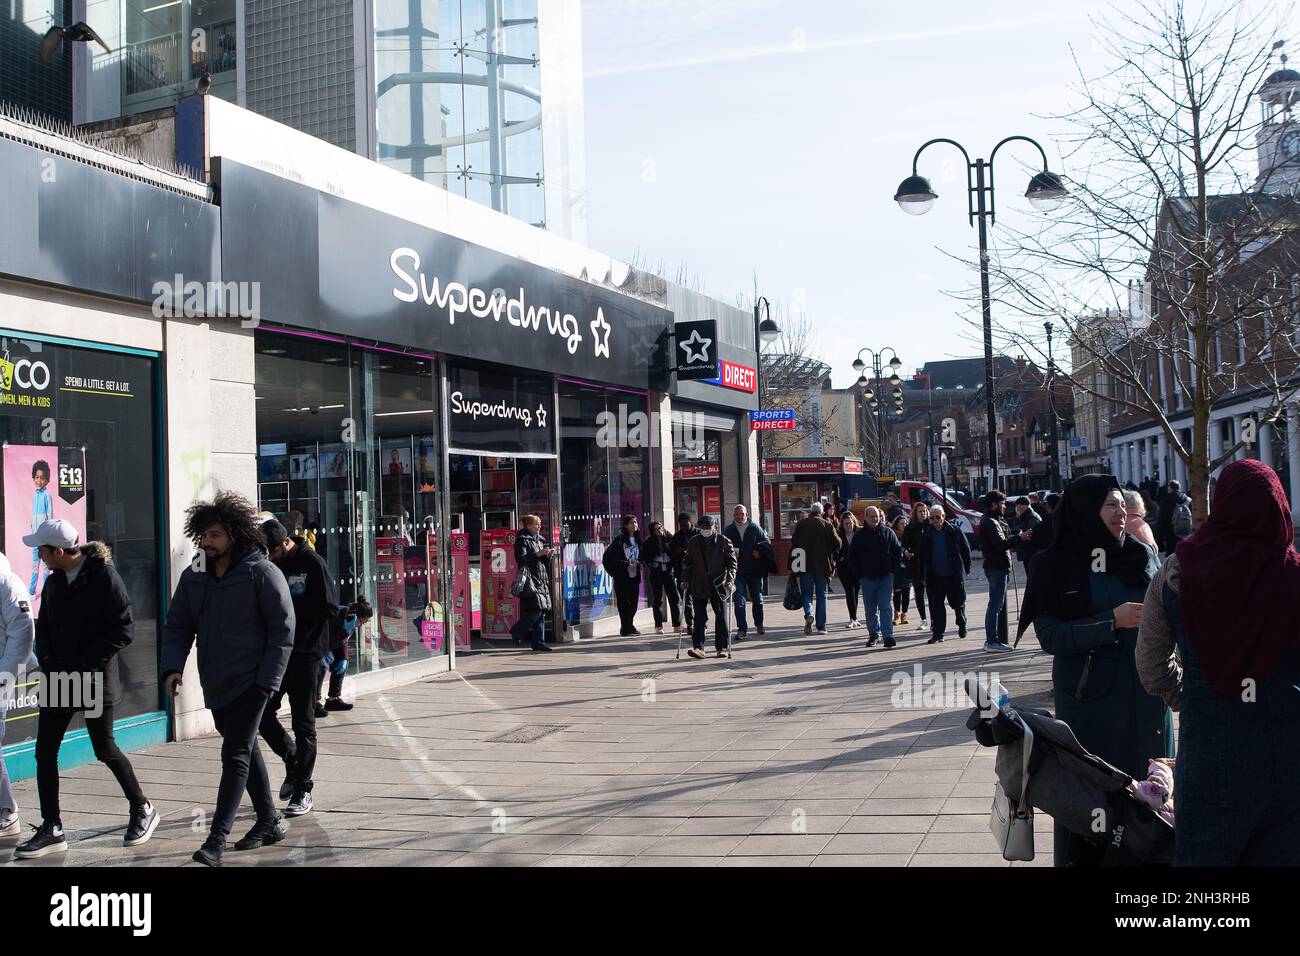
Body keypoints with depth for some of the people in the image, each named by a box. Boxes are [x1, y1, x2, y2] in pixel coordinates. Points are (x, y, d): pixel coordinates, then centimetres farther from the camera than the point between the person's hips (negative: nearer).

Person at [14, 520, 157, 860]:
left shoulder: (104, 576, -13)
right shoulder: (54, 580, 8)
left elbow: (122, 631, -16)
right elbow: (43, 627, 15)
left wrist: (83, 667, -18)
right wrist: (48, 663, -1)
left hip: (94, 681, -7)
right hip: (58, 679, 7)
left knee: (105, 749, 2)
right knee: (45, 751, 4)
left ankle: (142, 810, 21)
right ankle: (51, 830, 13)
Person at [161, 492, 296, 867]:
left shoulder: (262, 573, -11)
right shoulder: (193, 577, 6)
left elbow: (283, 630, -11)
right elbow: (177, 625, 9)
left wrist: (267, 681, -16)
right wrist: (173, 667, -8)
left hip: (249, 682, -7)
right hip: (214, 684, 7)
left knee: (235, 755, -10)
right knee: (246, 751, 17)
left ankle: (217, 839, -8)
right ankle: (270, 822, 31)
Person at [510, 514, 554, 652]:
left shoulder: (539, 540, 20)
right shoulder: (522, 540, -5)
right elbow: (521, 559, -17)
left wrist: (548, 555, 5)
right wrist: (538, 554, -19)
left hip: (542, 580, 8)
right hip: (530, 580, -8)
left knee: (542, 611, 3)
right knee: (536, 609, -15)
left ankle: (538, 642, 6)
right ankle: (516, 631, 6)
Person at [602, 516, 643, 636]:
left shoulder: (637, 539, 12)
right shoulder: (619, 539, -8)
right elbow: (609, 556, -13)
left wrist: (638, 563, -1)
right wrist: (626, 565, -15)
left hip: (634, 576, 6)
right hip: (622, 577, -6)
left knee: (634, 602, 6)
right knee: (624, 603, -3)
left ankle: (627, 627, 21)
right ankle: (627, 628, 4)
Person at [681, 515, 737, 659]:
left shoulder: (724, 542, -1)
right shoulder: (693, 542, 7)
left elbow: (733, 562, -1)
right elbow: (687, 562, 14)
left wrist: (730, 579, -12)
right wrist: (685, 579, 6)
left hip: (719, 584, -1)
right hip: (699, 585, 1)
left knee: (721, 616, 3)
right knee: (699, 617, -5)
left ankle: (721, 648, 12)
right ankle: (698, 647, -8)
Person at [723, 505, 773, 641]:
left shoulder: (755, 528, 3)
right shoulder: (728, 530, 4)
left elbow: (766, 543, 7)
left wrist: (759, 552, -10)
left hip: (754, 570, 1)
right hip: (738, 571, -1)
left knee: (757, 599, 13)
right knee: (739, 601, -5)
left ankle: (759, 623, 33)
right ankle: (741, 629, -1)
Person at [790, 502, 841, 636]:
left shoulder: (801, 524, 2)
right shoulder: (827, 525, 0)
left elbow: (794, 545, 1)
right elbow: (837, 543, -4)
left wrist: (792, 566, 4)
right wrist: (832, 559, 15)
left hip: (805, 565, 0)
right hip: (822, 565, 0)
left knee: (806, 593, 11)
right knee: (821, 595, 9)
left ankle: (808, 614, -17)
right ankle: (821, 626, 6)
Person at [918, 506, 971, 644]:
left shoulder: (954, 531, -3)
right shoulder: (927, 534, 5)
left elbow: (966, 550, 3)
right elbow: (921, 557, 9)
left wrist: (966, 569, 0)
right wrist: (924, 576, 5)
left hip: (954, 575, -2)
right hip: (934, 577, 2)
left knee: (958, 603, 11)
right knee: (936, 606, 0)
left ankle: (962, 626, 35)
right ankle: (937, 633, 5)